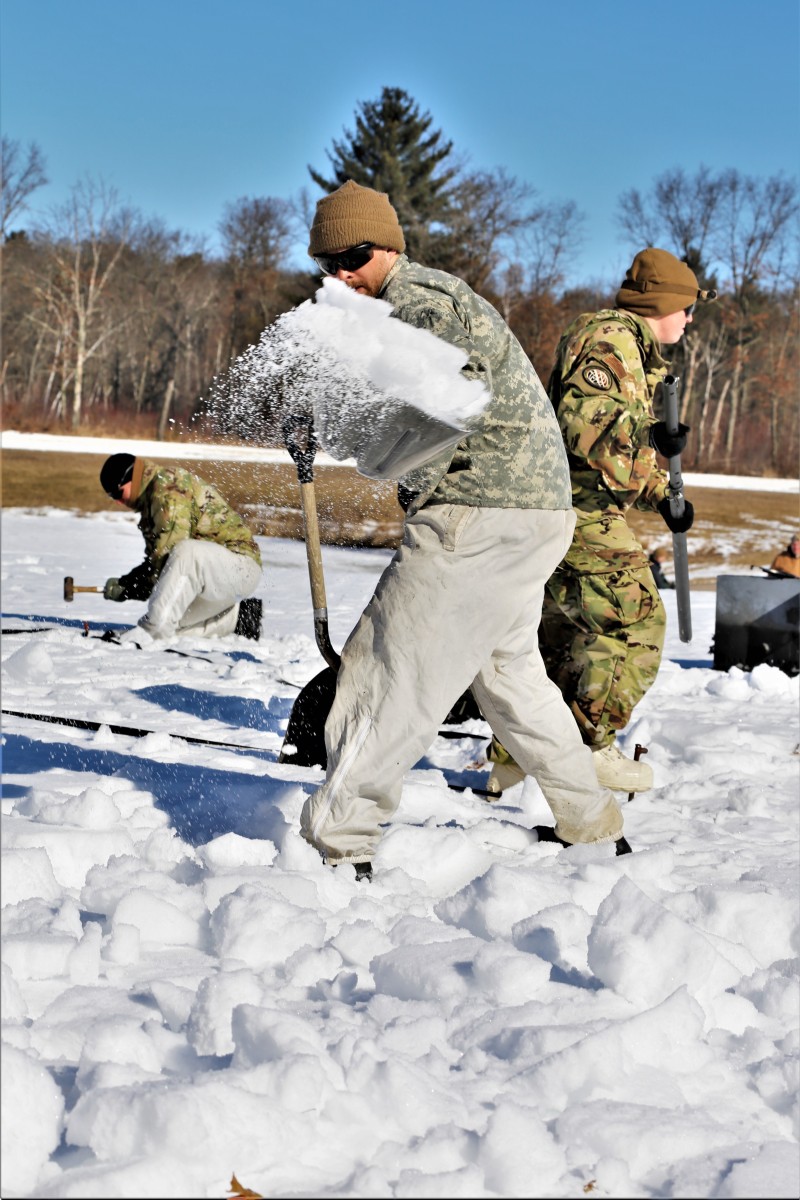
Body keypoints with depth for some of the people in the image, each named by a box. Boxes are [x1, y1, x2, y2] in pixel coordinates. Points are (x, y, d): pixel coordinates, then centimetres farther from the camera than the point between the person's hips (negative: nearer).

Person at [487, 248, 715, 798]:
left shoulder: (635, 348, 24)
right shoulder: (611, 338, -11)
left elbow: (624, 441, 29)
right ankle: (588, 747, -3)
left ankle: (513, 757, 17)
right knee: (634, 618, -7)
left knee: (560, 630, 13)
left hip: (578, 504, 11)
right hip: (582, 505, -11)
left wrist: (664, 496, 22)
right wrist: (649, 439, -31)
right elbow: (582, 421, -25)